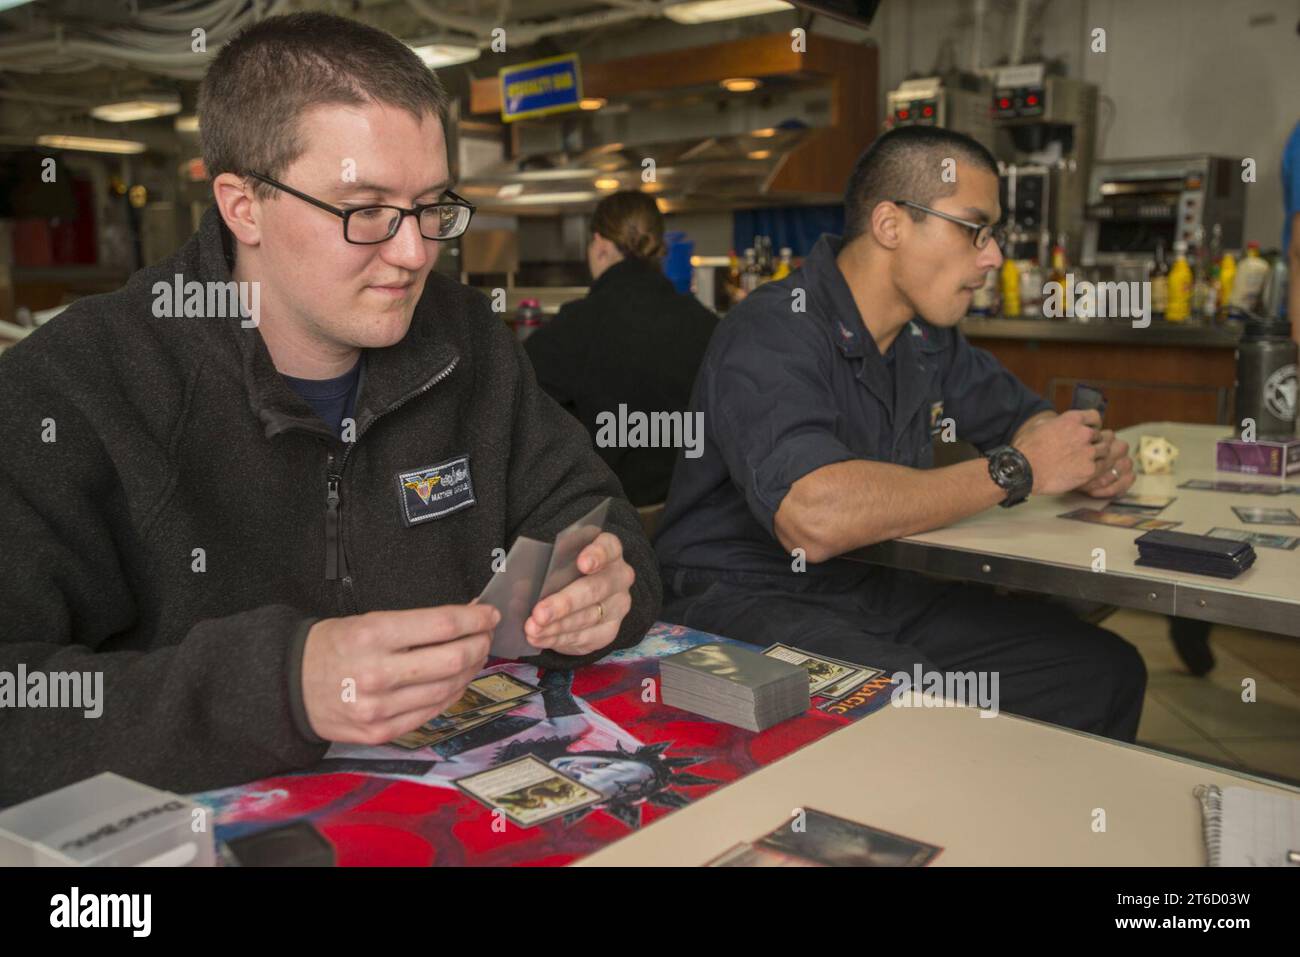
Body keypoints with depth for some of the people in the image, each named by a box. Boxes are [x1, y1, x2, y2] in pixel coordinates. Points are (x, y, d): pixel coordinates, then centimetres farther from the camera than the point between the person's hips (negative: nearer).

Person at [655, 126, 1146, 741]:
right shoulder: (773, 333, -18)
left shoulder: (927, 338, 10)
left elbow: (1020, 414, 28)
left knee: (1107, 671, -4)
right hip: (745, 597, -8)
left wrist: (1086, 458, 2)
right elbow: (815, 517, -34)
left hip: (871, 589, 9)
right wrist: (1015, 470, -21)